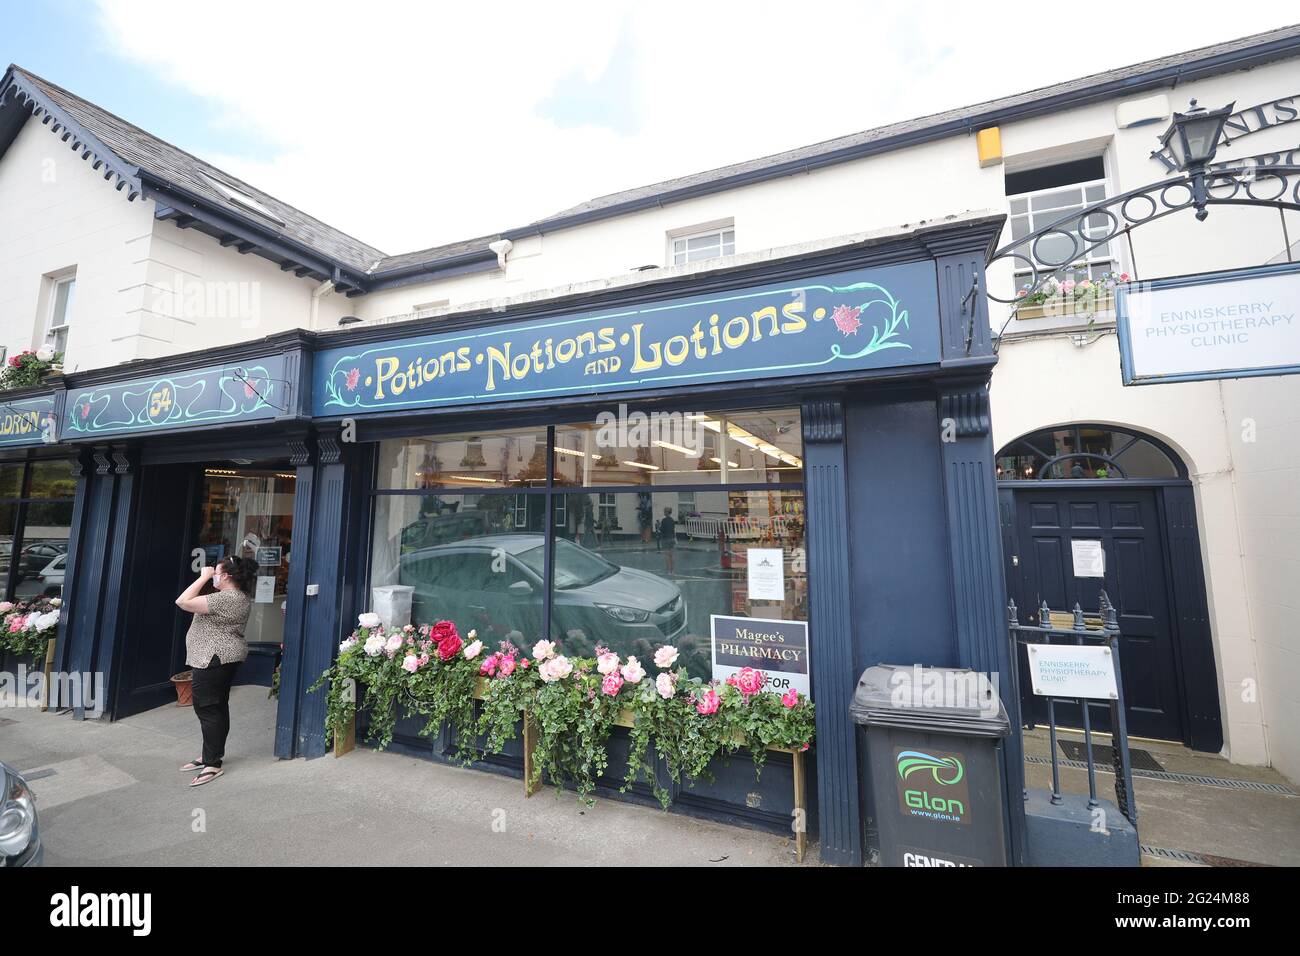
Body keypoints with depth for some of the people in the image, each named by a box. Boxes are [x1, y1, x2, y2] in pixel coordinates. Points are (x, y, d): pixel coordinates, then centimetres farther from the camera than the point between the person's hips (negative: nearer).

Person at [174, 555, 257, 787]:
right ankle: (212, 755, 27)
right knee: (219, 707, 16)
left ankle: (213, 764, 2)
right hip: (227, 657, 10)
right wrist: (209, 580, 11)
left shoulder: (225, 598, -23)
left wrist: (204, 577, -17)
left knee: (206, 709, -3)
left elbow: (182, 602, -24)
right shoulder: (242, 598, 9)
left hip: (213, 659, -10)